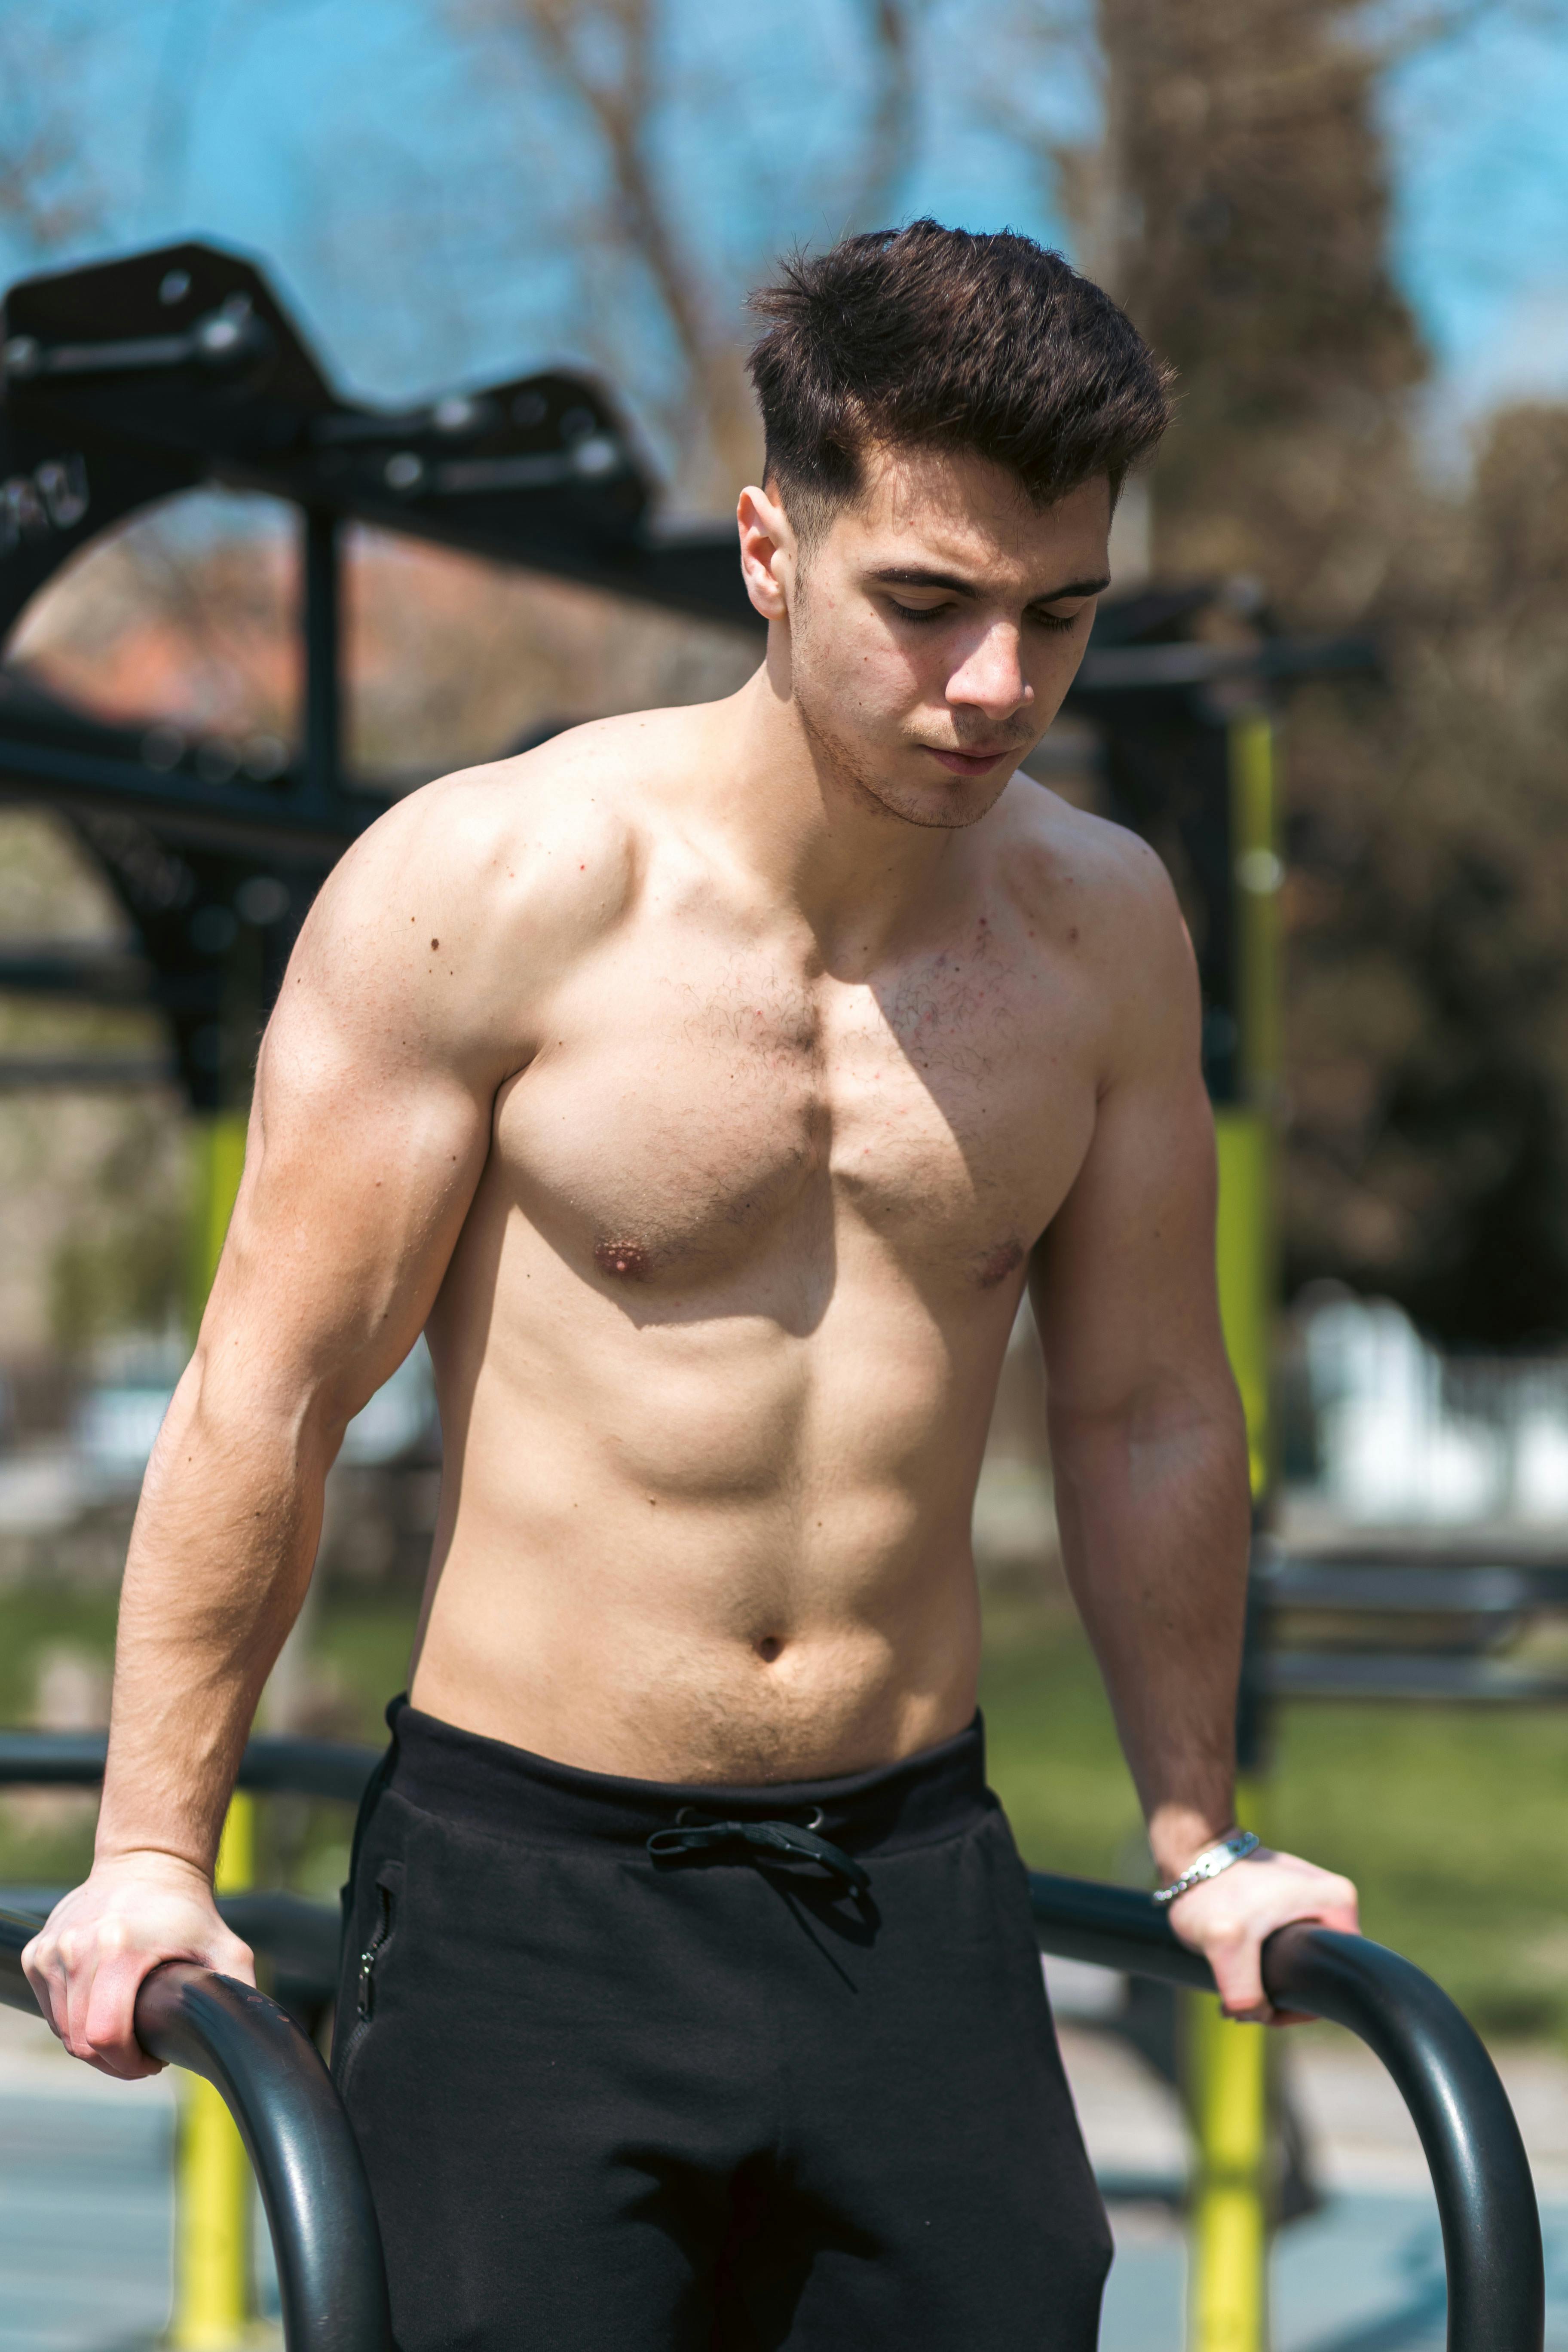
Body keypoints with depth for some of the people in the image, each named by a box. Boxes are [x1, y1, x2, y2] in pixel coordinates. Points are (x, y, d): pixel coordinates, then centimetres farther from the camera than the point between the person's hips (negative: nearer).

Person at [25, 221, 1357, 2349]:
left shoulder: (1105, 929, 2)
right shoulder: (487, 883, -11)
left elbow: (1147, 1408, 13)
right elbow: (274, 1388, -6)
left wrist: (1197, 1837, 19)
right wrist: (153, 1854, -6)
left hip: (921, 1887, 4)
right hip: (529, 1881, -4)